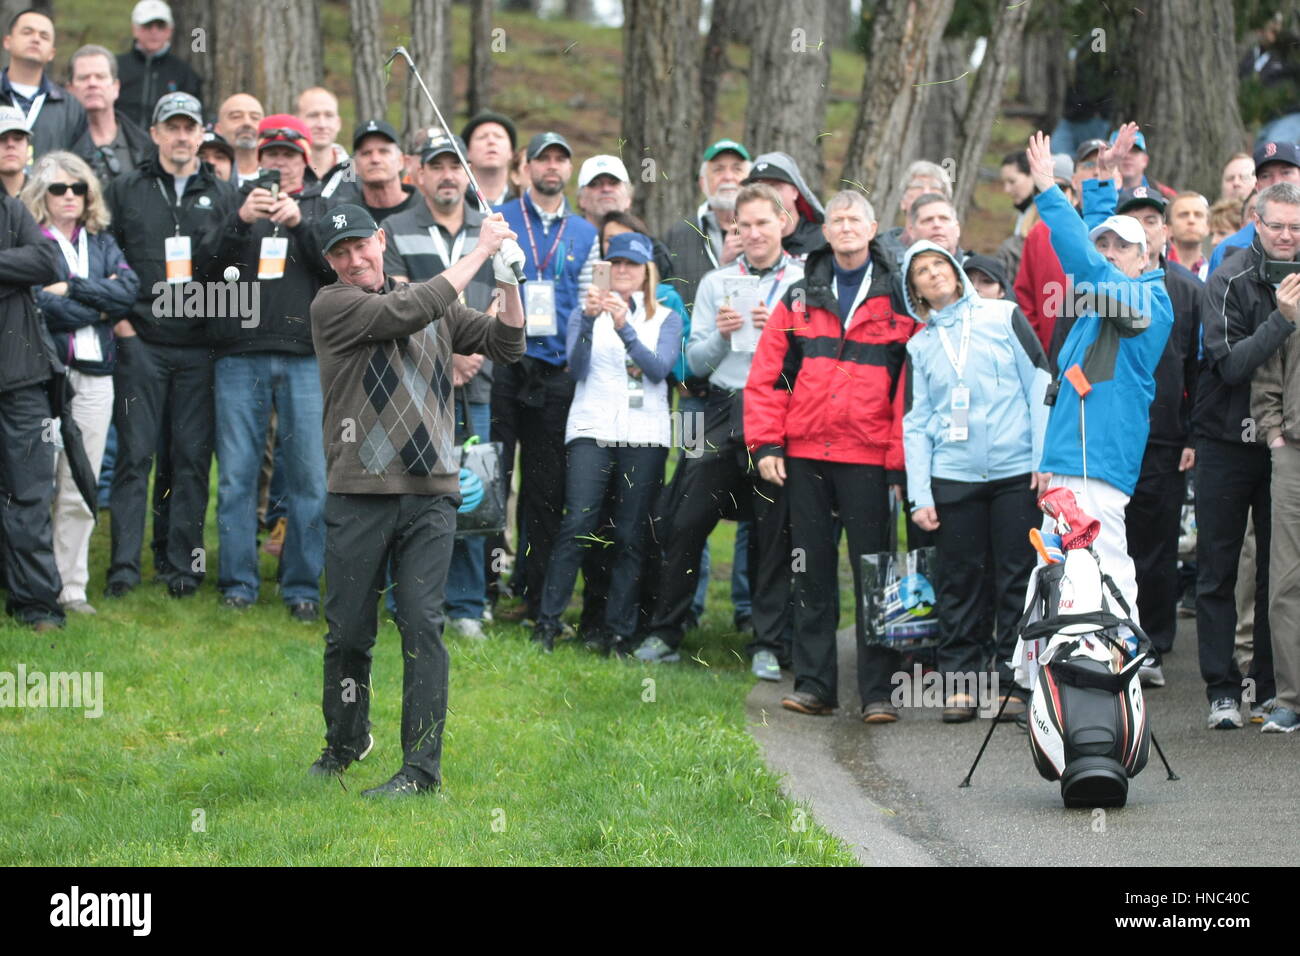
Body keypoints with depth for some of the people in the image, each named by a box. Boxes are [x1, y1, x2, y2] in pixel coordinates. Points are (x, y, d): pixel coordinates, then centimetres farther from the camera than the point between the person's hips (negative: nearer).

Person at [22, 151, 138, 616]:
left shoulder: (102, 242, 17)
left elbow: (128, 288, 0)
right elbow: (42, 304, -12)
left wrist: (73, 288, -9)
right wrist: (101, 307, -2)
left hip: (94, 375, 4)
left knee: (80, 492, 4)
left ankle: (72, 587, 9)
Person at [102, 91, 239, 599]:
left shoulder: (223, 195, 10)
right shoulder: (125, 190, 8)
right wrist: (118, 317, -1)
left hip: (200, 347, 1)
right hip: (140, 343, -1)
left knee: (192, 457, 2)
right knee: (135, 453, -3)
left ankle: (183, 564, 7)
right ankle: (124, 565, -1)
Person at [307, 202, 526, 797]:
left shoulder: (436, 303, 16)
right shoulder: (331, 306, 1)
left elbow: (505, 346, 17)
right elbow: (409, 314, -12)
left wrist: (507, 279, 2)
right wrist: (478, 254, -7)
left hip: (431, 492, 2)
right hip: (358, 495, -2)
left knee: (422, 625, -6)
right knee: (348, 630, 4)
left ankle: (423, 767, -7)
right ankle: (346, 743, 26)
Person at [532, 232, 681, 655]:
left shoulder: (666, 319, 12)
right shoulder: (585, 313, 13)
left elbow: (661, 368, -5)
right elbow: (577, 368, -2)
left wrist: (625, 329, -19)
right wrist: (588, 321, -18)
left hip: (645, 434, 1)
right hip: (592, 429, -1)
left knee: (629, 536, -2)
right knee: (577, 525, -14)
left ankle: (620, 632, 1)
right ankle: (548, 622, -13)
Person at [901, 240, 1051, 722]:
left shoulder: (1003, 316, 6)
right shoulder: (920, 346, 13)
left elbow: (1040, 384, 3)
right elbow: (916, 423, 10)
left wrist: (1044, 457, -5)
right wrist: (920, 495, 1)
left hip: (1016, 472, -2)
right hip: (952, 478, 2)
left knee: (1017, 578, 0)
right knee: (959, 580, 1)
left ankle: (1013, 680, 6)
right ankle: (960, 681, 7)